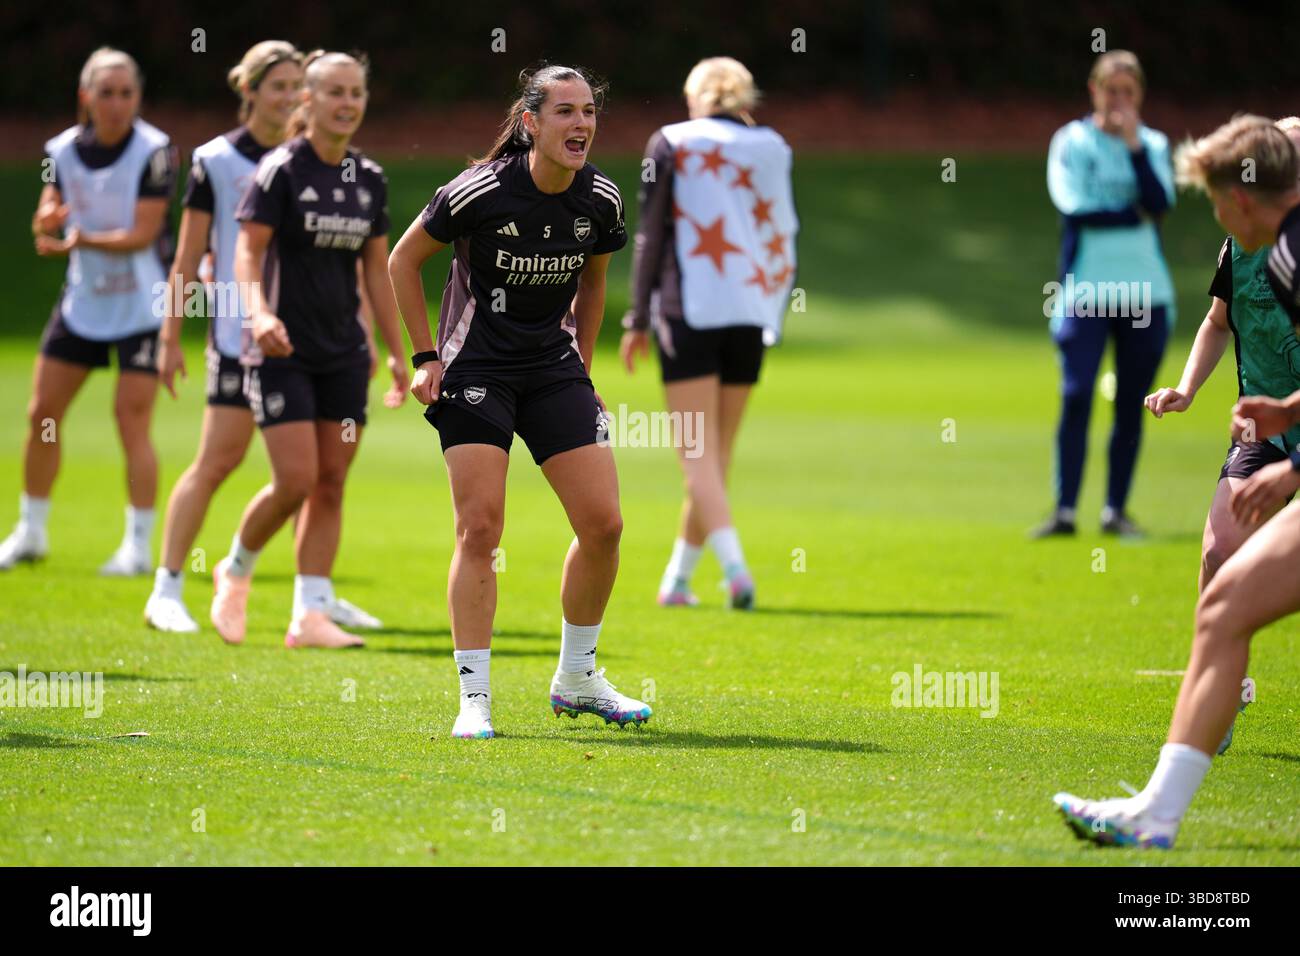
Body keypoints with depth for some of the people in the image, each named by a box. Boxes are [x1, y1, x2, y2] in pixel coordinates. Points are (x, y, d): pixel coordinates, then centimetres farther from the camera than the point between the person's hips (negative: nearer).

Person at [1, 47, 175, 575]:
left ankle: (138, 546, -3)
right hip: (82, 299, 5)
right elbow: (47, 219, 3)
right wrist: (47, 222, -21)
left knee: (132, 422, -10)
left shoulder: (154, 151, -16)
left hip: (141, 304, -5)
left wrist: (85, 239, -33)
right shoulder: (62, 149, -2)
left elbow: (142, 234, -19)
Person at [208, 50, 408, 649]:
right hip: (283, 351, -5)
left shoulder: (370, 179, 7)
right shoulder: (279, 171, -9)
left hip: (344, 354, 5)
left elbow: (377, 270, 13)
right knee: (295, 480, -12)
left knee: (331, 485, 1)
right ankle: (235, 571, 15)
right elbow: (248, 251, -14)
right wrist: (259, 312, -33)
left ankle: (310, 616, 4)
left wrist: (397, 353, 11)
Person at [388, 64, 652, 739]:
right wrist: (425, 357, -4)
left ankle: (576, 680, 16)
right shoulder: (480, 191, -17)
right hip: (475, 371, -4)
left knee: (602, 523, -3)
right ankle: (474, 700, -4)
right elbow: (403, 260, -2)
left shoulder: (601, 200, -3)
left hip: (554, 367, 5)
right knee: (480, 530, -12)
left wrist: (581, 368, 15)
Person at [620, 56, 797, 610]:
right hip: (751, 314, 3)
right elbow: (784, 234, 9)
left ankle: (734, 565, -25)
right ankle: (677, 577, 20)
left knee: (699, 454, -5)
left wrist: (637, 319, 2)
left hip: (687, 310, -3)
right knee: (717, 453, 12)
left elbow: (652, 235, -1)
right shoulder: (772, 148, 8)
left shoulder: (670, 144, 1)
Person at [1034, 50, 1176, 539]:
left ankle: (1116, 510, 11)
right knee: (1076, 397, -12)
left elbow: (1160, 201, -8)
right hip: (1085, 291, -3)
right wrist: (1136, 212, -7)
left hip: (1145, 292, 3)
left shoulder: (1154, 145, 10)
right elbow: (1074, 206, -11)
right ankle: (1065, 510, -9)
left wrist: (1134, 144, -11)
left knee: (1130, 405, 4)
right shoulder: (1071, 141, 2)